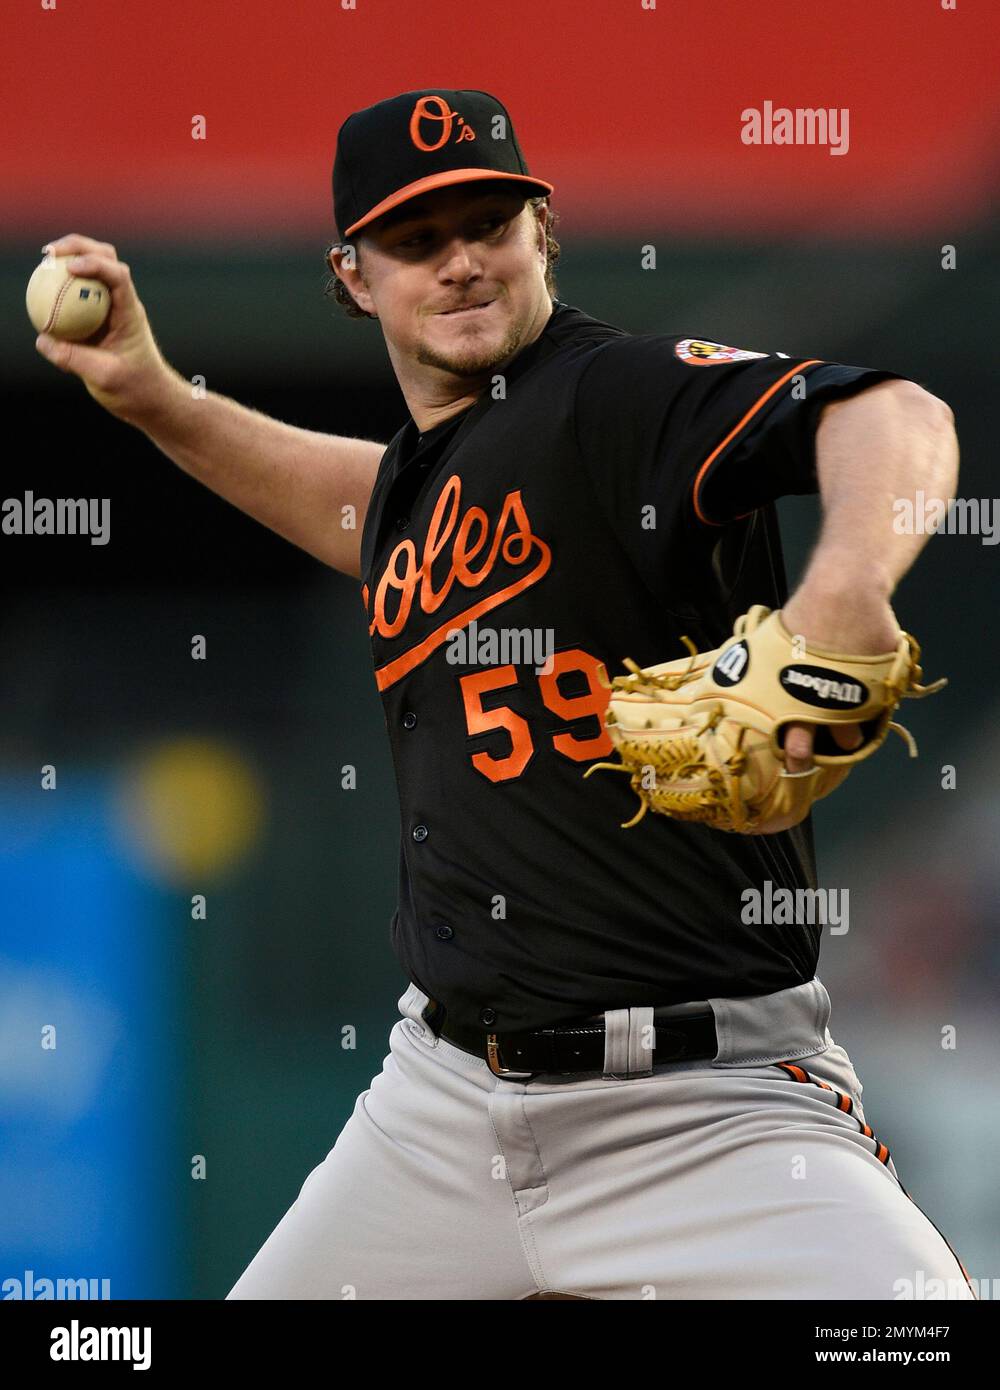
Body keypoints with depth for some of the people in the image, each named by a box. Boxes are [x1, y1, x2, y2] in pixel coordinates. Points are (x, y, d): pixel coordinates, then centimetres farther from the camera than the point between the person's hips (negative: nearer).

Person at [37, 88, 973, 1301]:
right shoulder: (418, 474, 13)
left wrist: (848, 581, -50)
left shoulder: (621, 393, -12)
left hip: (705, 1105, -8)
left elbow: (893, 420, -29)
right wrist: (156, 402, 30)